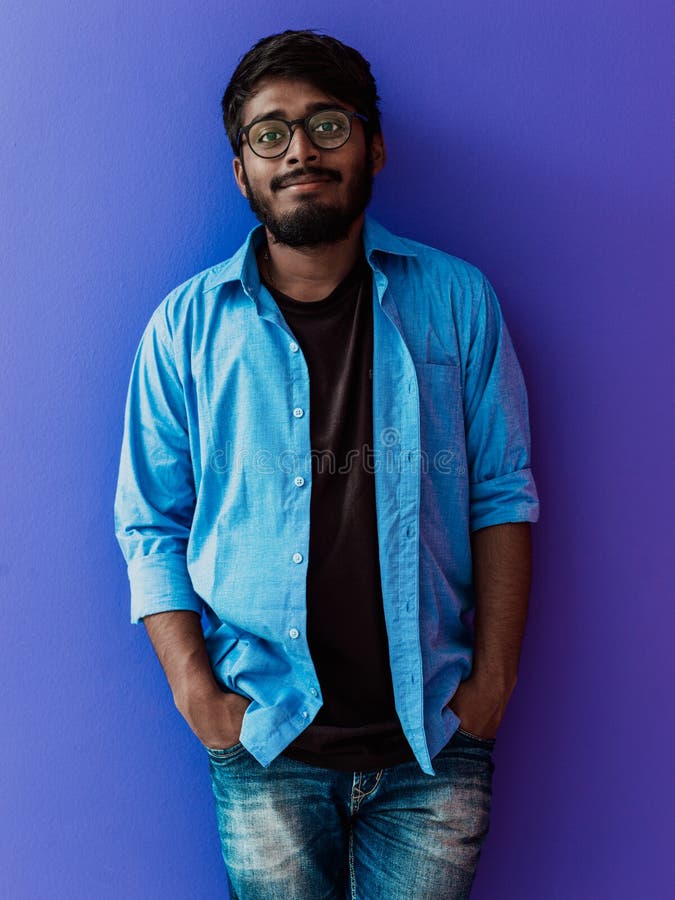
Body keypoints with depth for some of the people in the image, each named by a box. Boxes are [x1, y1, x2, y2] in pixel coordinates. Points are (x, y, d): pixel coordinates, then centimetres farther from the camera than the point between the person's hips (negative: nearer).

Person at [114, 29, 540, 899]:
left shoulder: (455, 299, 0)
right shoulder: (187, 326, -1)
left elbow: (502, 493, 1)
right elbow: (151, 527, 1)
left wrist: (494, 676, -4)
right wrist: (197, 692, -7)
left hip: (433, 736, 1)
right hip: (265, 742, 0)